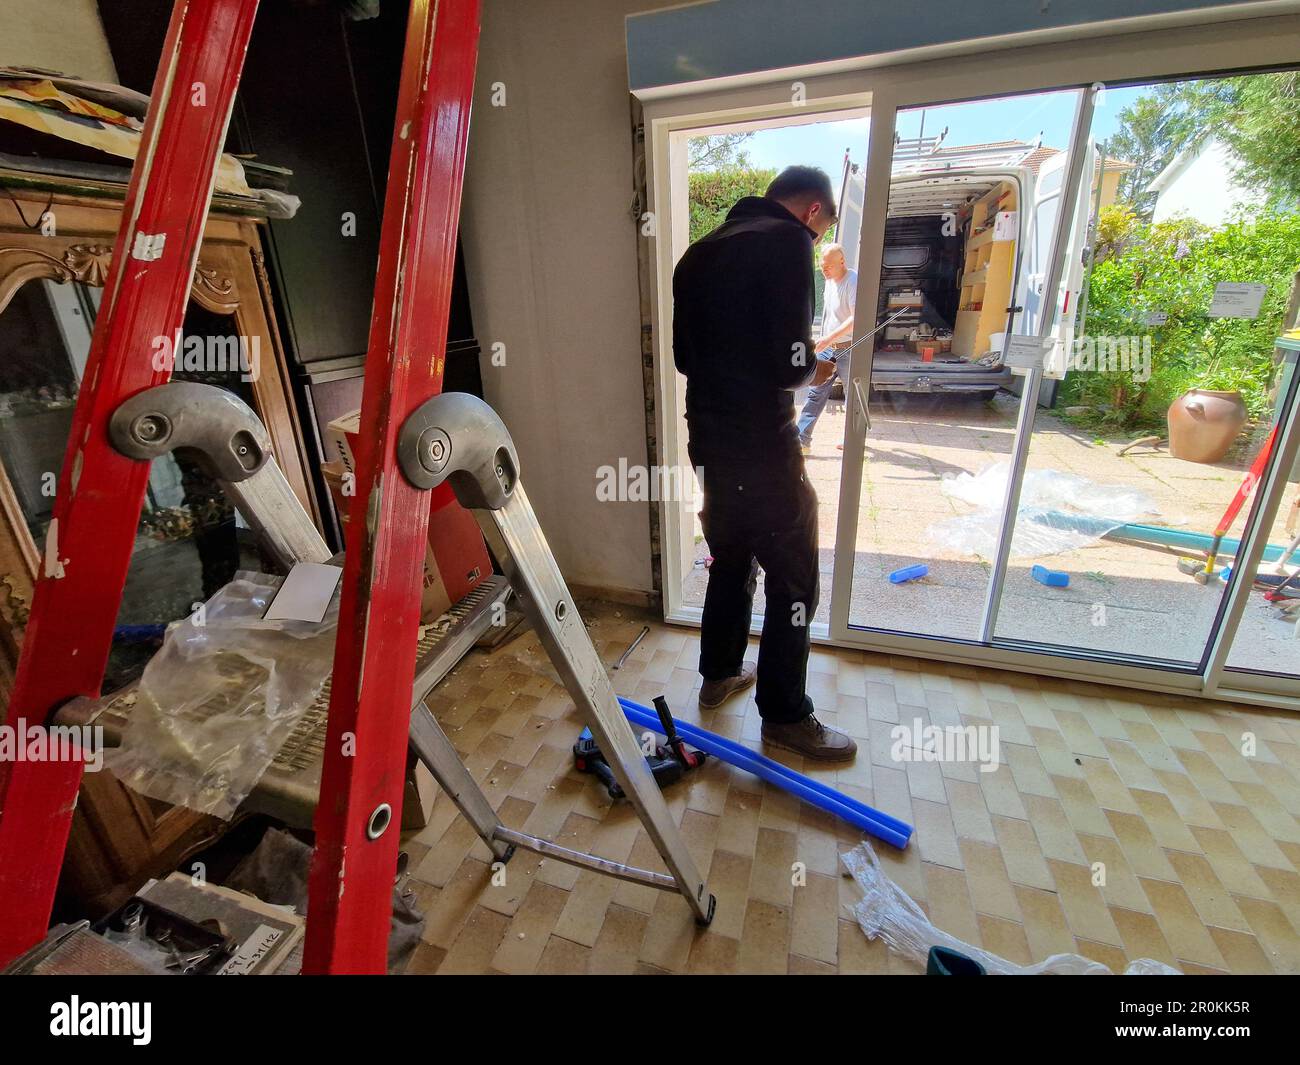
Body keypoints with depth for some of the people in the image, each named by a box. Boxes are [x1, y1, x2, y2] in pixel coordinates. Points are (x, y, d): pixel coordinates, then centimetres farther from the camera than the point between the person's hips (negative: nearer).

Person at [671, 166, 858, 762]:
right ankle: (785, 715, 19)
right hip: (761, 444, -8)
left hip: (708, 438, 9)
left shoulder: (700, 252, 14)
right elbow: (790, 362, -19)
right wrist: (815, 370, 2)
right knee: (793, 581, 5)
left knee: (731, 560, 21)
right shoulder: (787, 241, -11)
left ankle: (719, 676, 36)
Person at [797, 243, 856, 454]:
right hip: (829, 348, 8)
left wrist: (830, 337, -29)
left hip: (848, 349, -8)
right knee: (816, 392, 2)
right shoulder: (830, 280, 10)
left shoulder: (853, 281, -15)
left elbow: (856, 318, -23)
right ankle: (802, 439, 1)